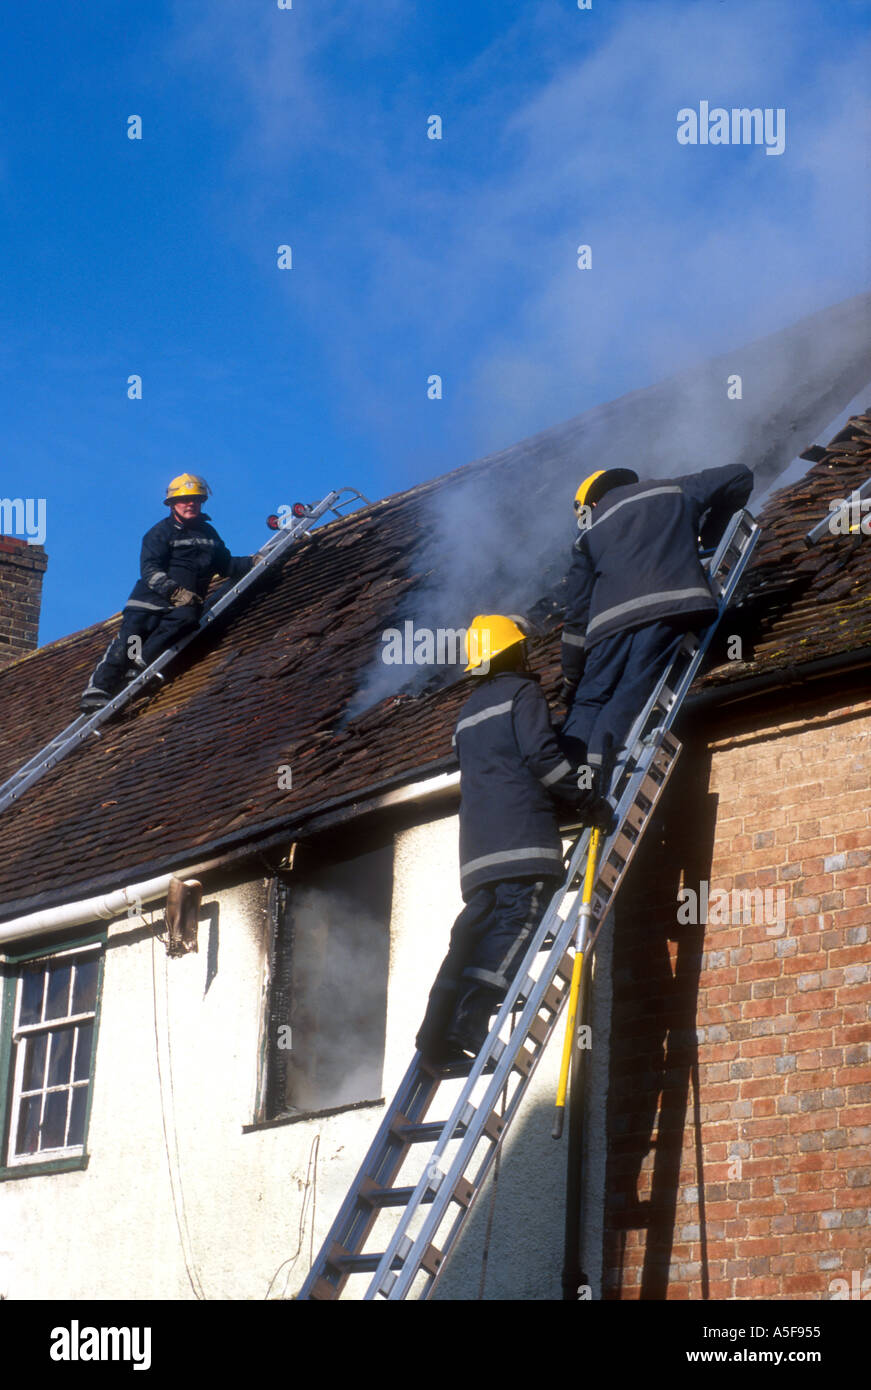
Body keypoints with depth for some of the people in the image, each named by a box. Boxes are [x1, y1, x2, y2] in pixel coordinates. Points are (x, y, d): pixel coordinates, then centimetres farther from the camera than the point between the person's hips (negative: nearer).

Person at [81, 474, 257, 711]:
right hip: (151, 598, -3)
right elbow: (150, 570, -8)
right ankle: (98, 689, -17)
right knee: (128, 639, -17)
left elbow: (225, 565, 32)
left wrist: (252, 562, 16)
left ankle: (141, 661, -33)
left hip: (185, 602, 3)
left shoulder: (208, 533, 22)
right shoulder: (160, 533, 3)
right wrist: (174, 591, -23)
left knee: (187, 618, -32)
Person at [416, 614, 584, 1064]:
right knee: (515, 925, -14)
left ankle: (438, 1033, -6)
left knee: (475, 930, 4)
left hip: (478, 841, 8)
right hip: (523, 835, -7)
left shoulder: (468, 711, 28)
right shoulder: (522, 692, 4)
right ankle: (467, 1026, -27)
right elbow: (541, 755, -11)